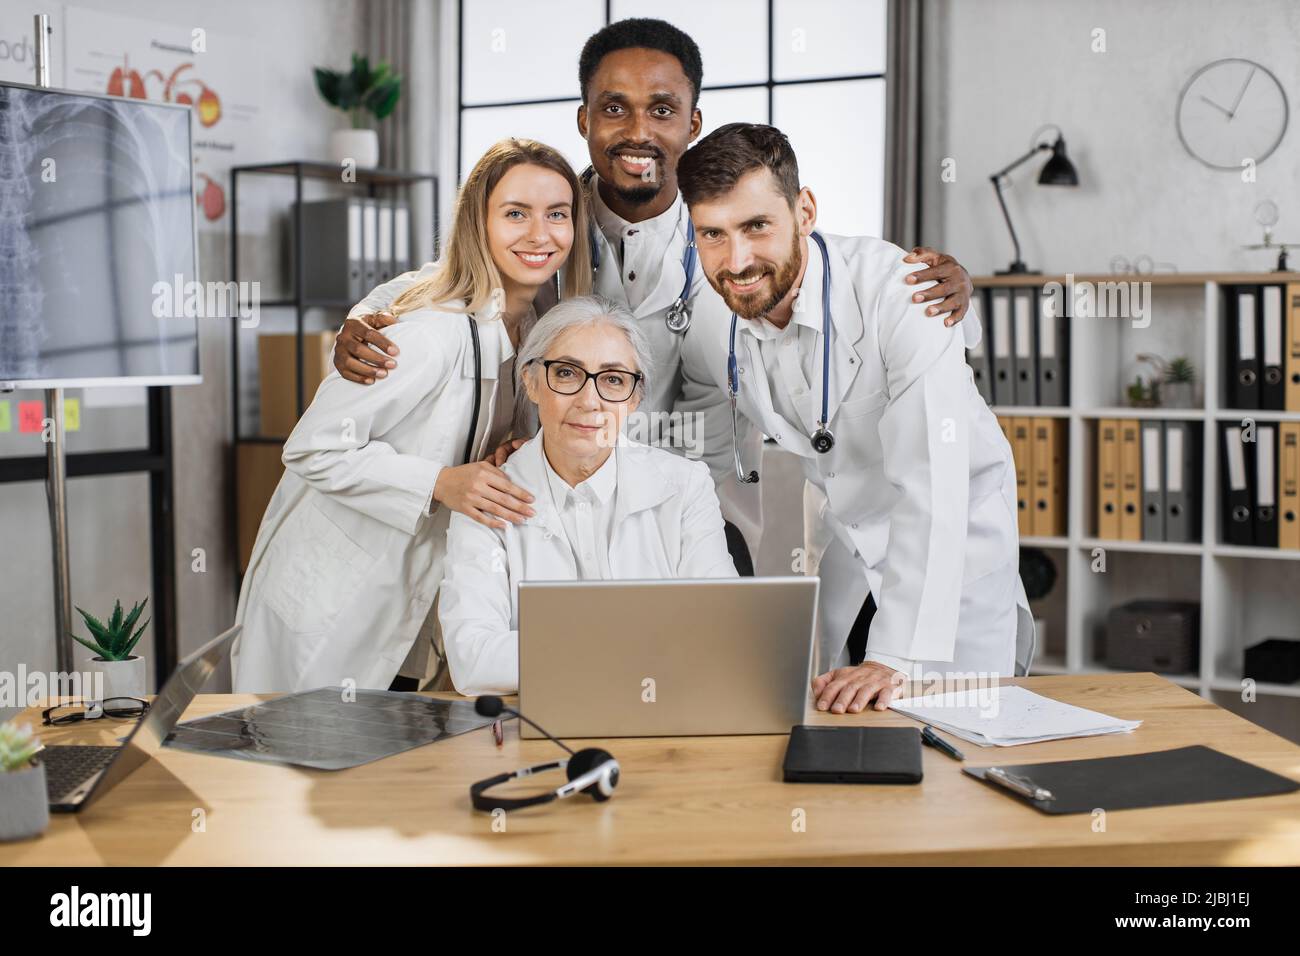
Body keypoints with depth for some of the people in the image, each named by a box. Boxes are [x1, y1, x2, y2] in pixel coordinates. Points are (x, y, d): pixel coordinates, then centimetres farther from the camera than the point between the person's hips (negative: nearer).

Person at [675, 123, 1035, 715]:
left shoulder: (896, 290, -32)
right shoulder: (704, 323, -15)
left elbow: (934, 489, -38)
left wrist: (897, 659, -43)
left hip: (954, 538, -4)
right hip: (842, 537, 4)